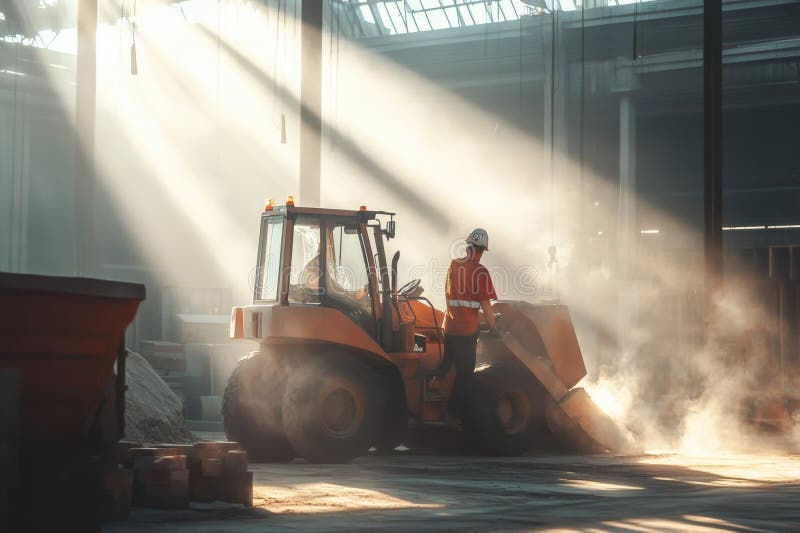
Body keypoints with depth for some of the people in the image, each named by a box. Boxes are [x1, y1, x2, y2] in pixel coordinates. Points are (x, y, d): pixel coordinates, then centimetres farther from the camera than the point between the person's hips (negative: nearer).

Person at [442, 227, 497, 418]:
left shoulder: (453, 265, 5)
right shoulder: (480, 272, -14)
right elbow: (485, 304, -15)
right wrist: (493, 327, -4)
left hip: (449, 326, 6)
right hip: (468, 329, -6)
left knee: (444, 367, 19)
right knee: (464, 373, 3)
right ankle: (456, 411, 6)